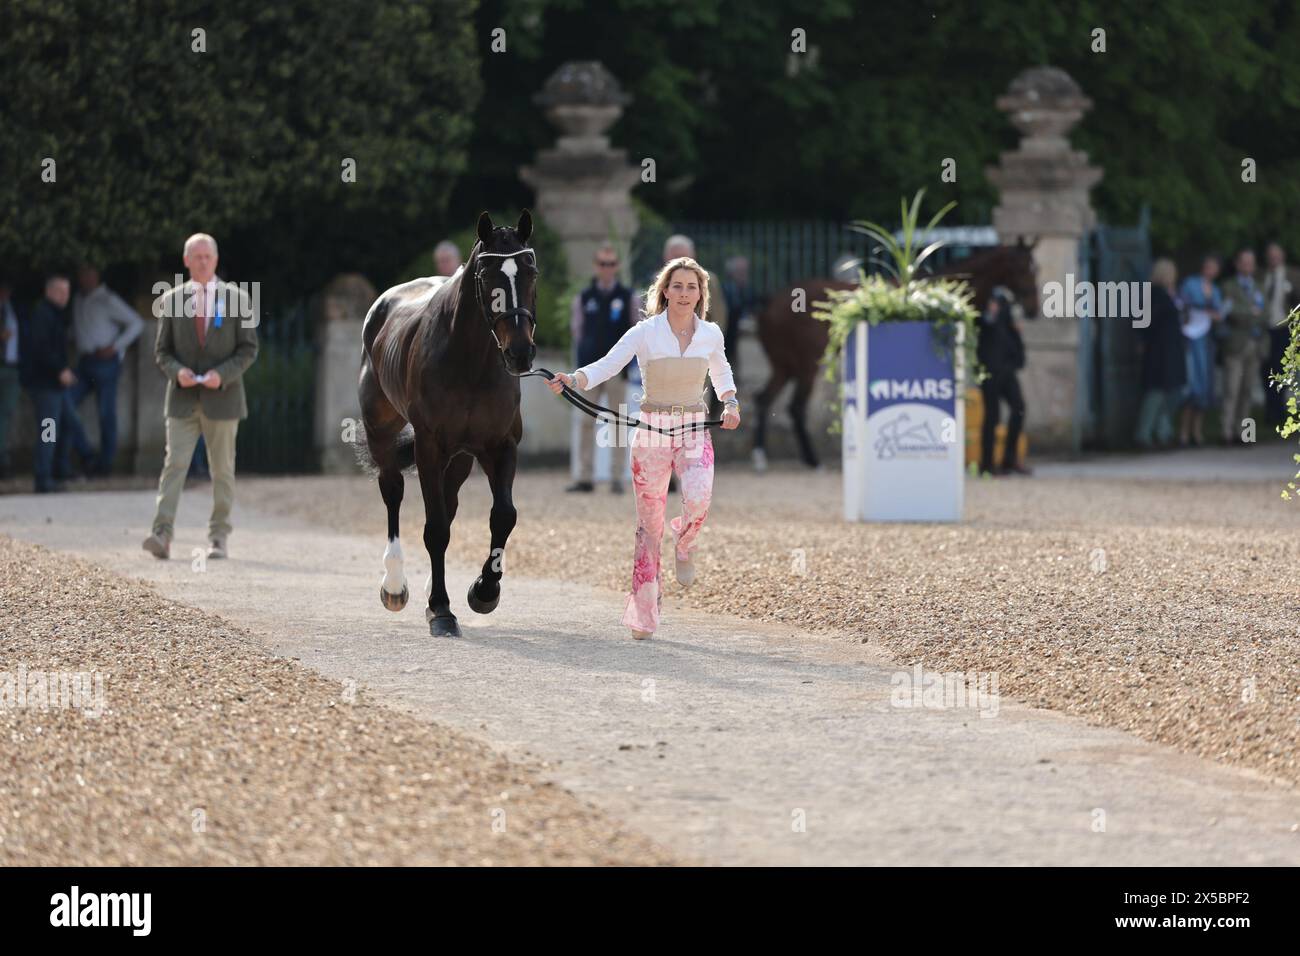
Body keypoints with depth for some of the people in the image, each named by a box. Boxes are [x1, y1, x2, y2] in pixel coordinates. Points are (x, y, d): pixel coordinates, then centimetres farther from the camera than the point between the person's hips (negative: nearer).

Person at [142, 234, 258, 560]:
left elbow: (249, 348, 2)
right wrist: (177, 371, -12)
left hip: (222, 397, 0)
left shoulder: (236, 299, 2)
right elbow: (161, 350, 9)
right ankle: (162, 535, -18)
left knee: (222, 470, 5)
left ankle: (218, 538, 13)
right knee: (174, 464, -11)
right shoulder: (170, 300, 6)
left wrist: (223, 374, -13)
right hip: (183, 399, 0)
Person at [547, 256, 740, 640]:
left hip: (694, 434, 1)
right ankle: (644, 615, 12)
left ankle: (684, 543, 10)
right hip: (652, 432, -1)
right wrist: (572, 379, -38)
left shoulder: (711, 334, 3)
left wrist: (731, 403, 8)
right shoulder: (645, 333, -8)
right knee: (649, 525, 1)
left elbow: (721, 372, 24)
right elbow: (606, 366, -20)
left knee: (698, 499, -27)